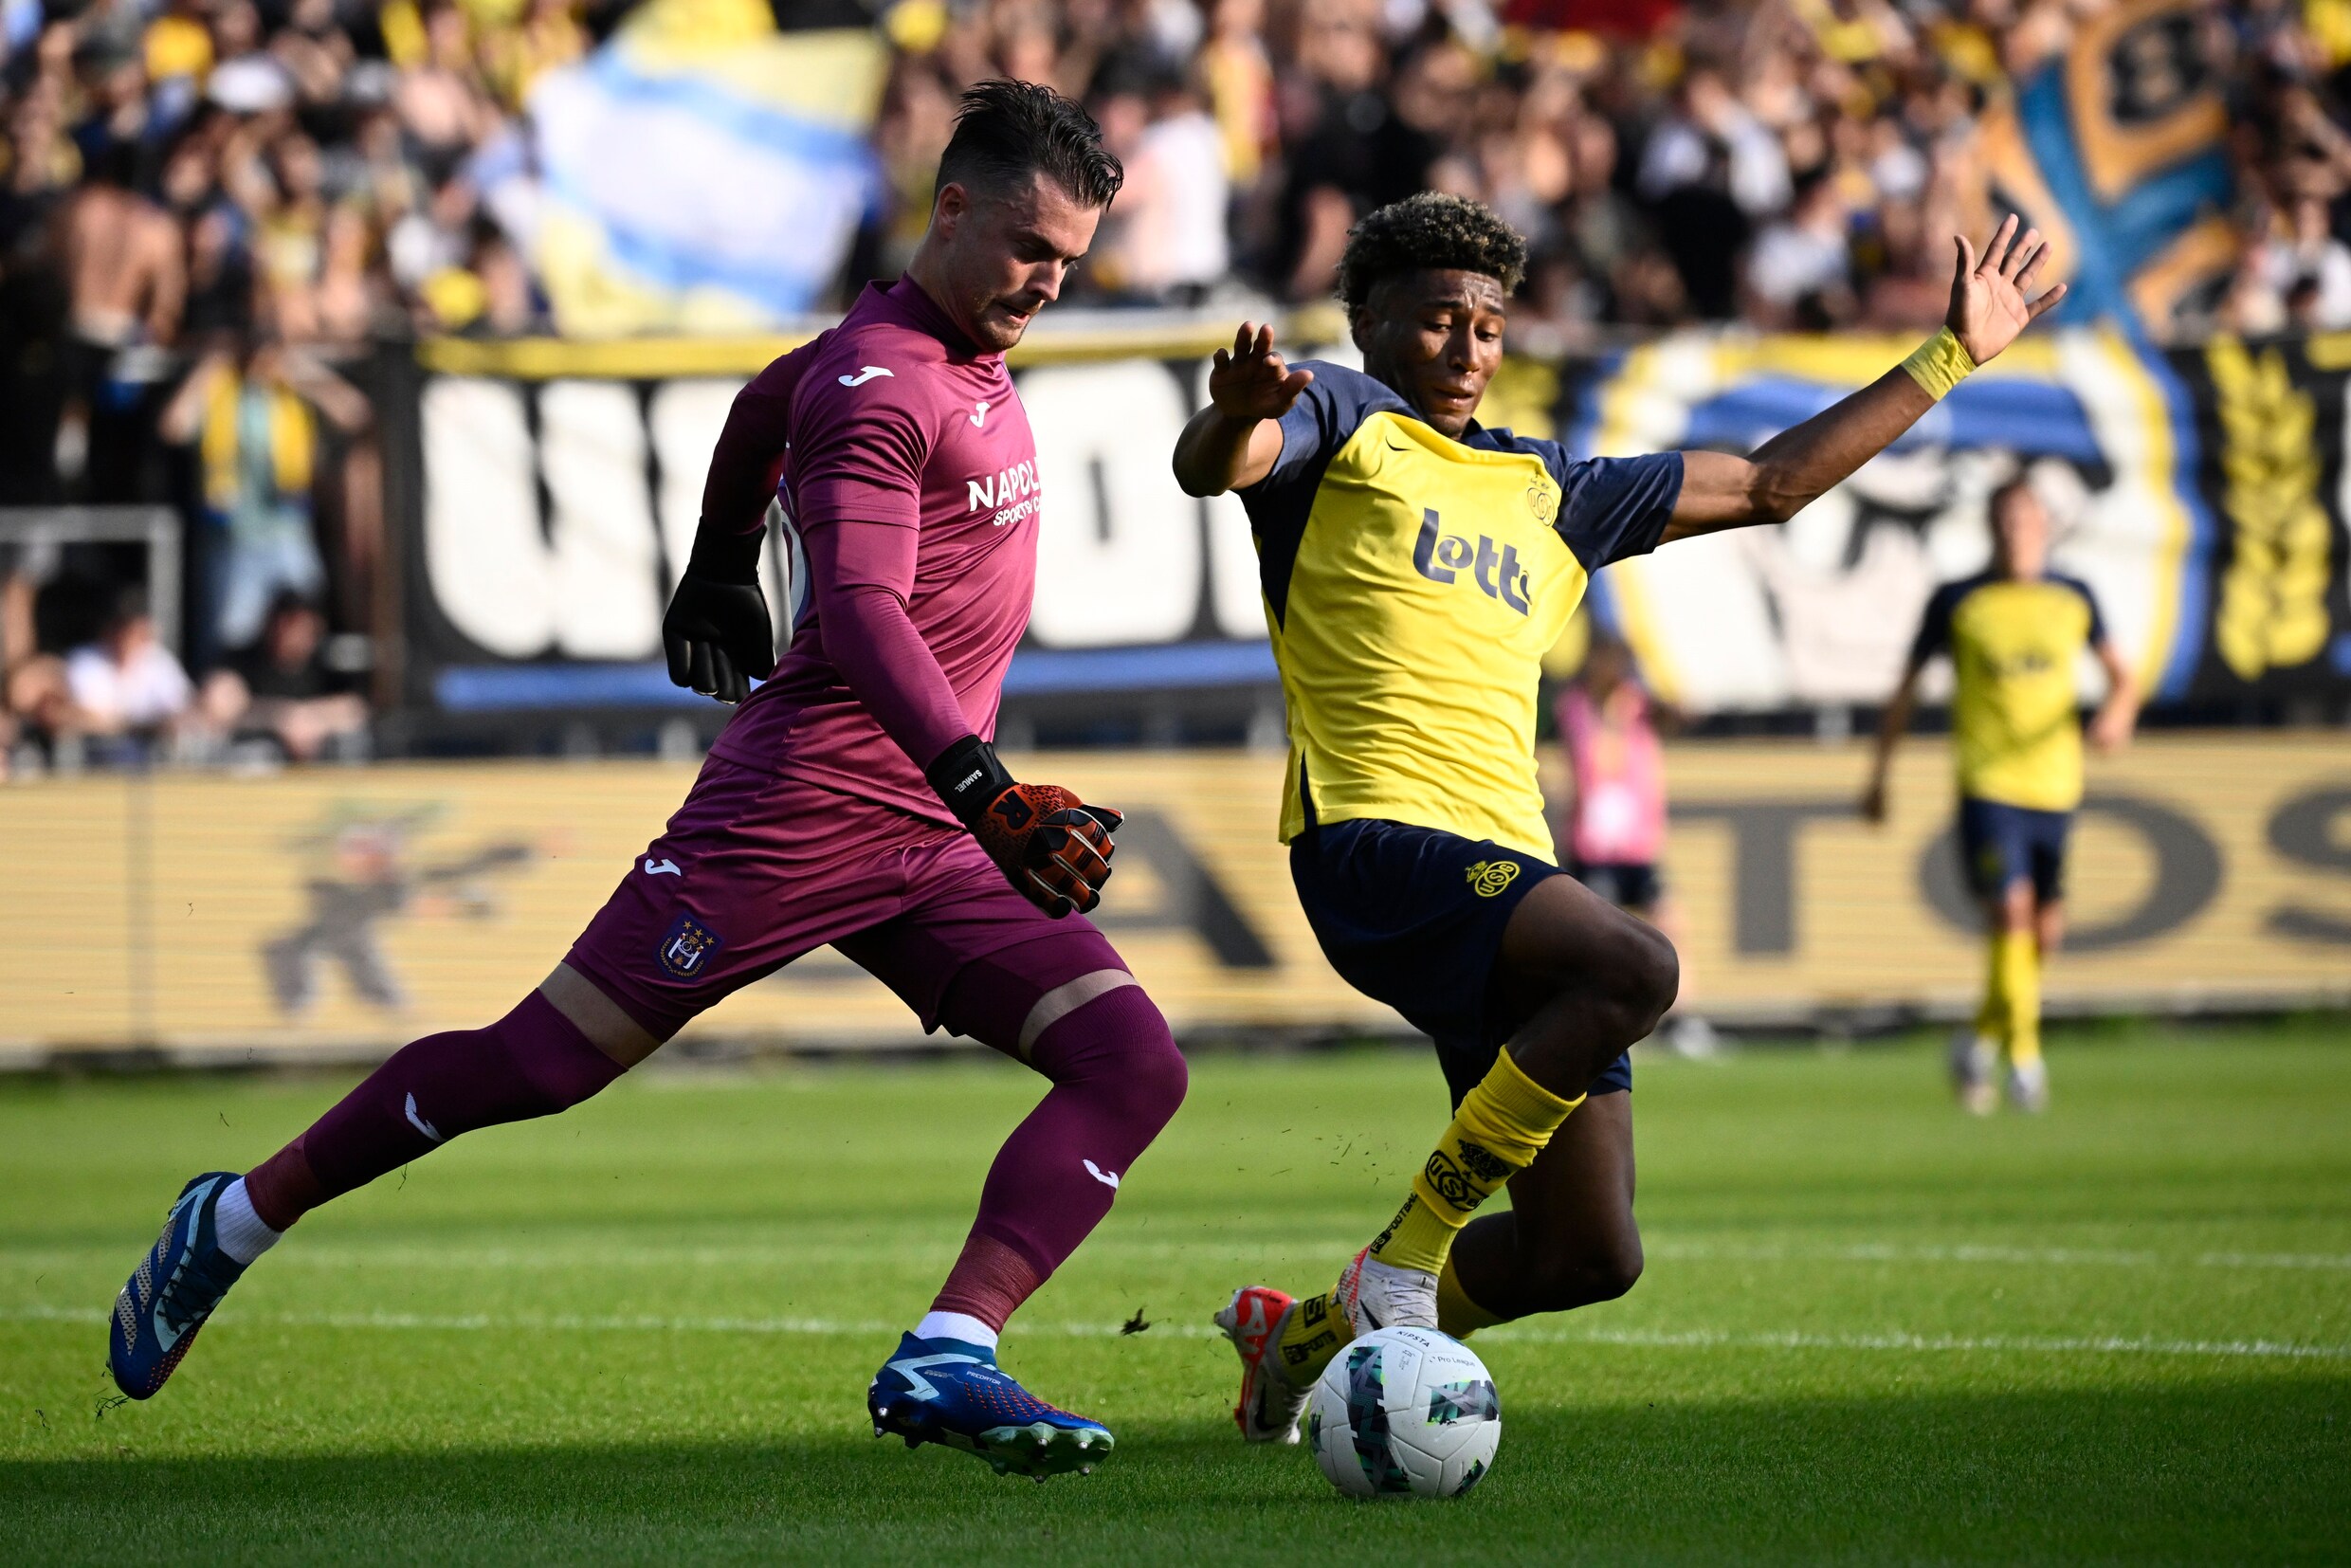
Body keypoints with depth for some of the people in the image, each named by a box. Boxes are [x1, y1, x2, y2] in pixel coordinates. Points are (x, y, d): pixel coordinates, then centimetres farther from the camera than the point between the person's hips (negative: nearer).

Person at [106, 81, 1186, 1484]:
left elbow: (767, 407, 32)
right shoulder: (878, 380, -16)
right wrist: (989, 792, -41)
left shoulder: (975, 353, 13)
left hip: (930, 840, 9)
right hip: (802, 808, -9)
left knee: (1136, 1064, -9)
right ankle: (235, 1222, 16)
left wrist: (723, 569, 43)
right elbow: (861, 613, -30)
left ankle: (947, 1365, -21)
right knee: (536, 1065, -4)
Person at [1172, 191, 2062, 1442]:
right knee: (1634, 966, -33)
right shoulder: (1341, 423, 11)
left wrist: (1951, 354, 33)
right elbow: (1209, 465, -11)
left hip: (1510, 867, 7)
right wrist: (1237, 414, -36)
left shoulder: (1546, 491, 28)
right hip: (1378, 836, -7)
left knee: (1592, 1255, -1)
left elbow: (1770, 483, 33)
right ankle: (1407, 1256, -21)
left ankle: (1305, 1337, 20)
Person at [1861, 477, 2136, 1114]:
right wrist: (1878, 773, 5)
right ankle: (2024, 1055, -11)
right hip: (1987, 783, -4)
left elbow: (2121, 676, 12)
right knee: (2010, 910, -19)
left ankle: (1981, 1039, 29)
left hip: (2054, 785, 4)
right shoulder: (1958, 602, -1)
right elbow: (1906, 686, 7)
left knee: (2045, 930, 8)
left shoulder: (2073, 600, 7)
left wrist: (2118, 711, -12)